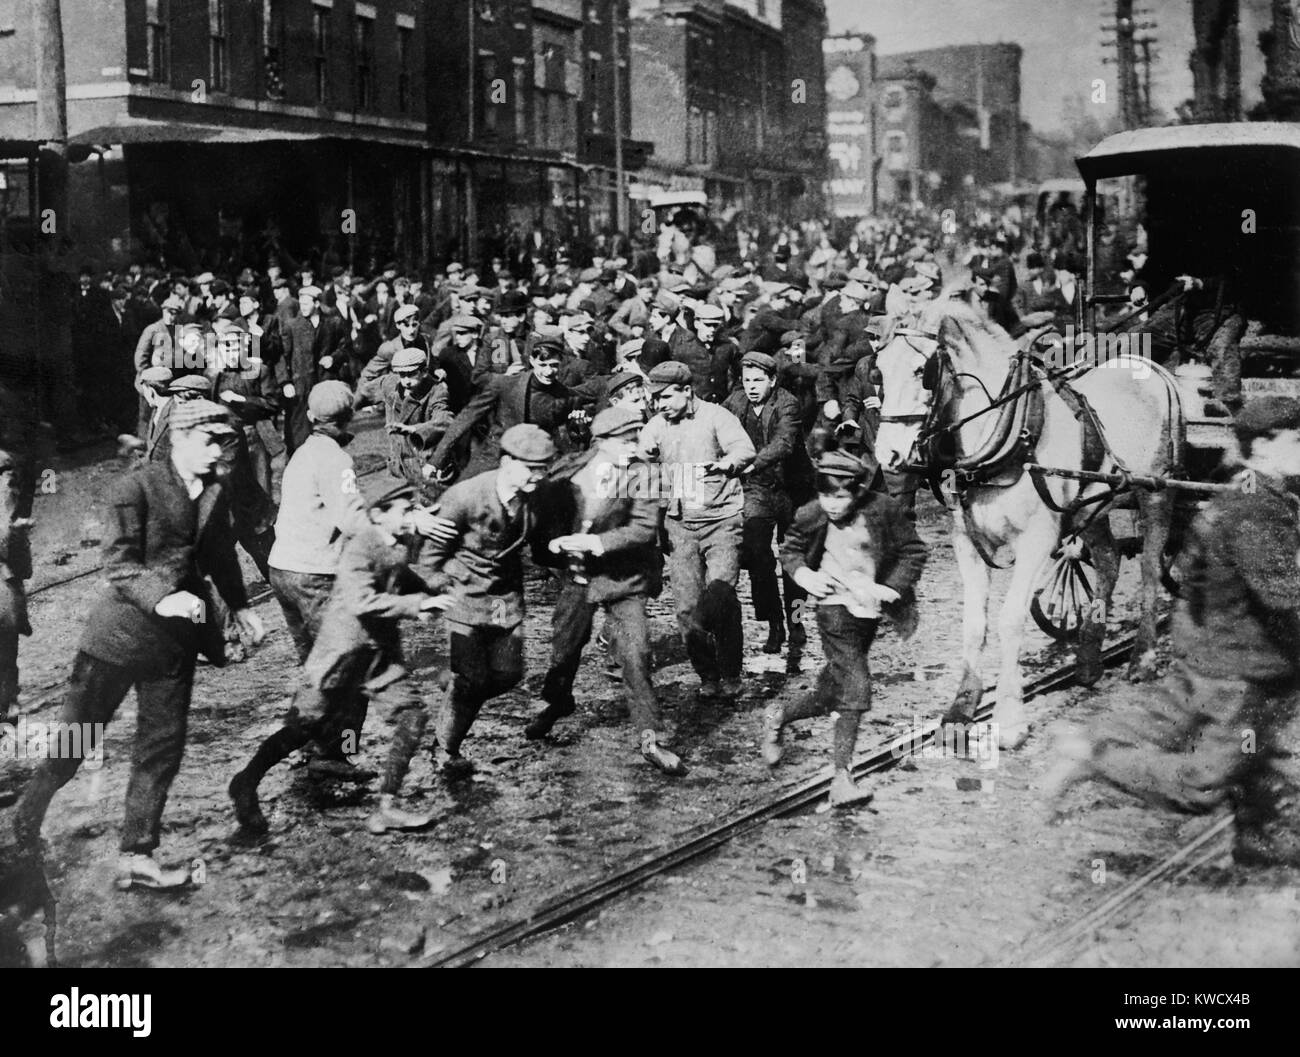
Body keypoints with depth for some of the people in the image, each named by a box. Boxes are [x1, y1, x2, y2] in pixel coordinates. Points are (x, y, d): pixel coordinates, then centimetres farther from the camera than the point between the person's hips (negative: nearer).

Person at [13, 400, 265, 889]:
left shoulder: (215, 494, 6)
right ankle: (22, 825, 27)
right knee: (75, 740, 5)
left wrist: (240, 607, 14)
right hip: (122, 632, -5)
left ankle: (136, 856, 15)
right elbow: (119, 563, -17)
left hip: (176, 640, 5)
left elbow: (220, 557, 20)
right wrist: (161, 599, -31)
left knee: (161, 751, 6)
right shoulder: (137, 486, -12)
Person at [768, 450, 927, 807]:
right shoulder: (811, 516, -9)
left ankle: (779, 714, 36)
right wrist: (803, 574, -10)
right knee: (855, 687, -16)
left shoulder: (884, 510, -10)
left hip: (869, 610, 3)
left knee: (831, 695, 11)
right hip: (836, 607, -3)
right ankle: (842, 775, -7)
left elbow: (914, 551, 0)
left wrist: (892, 587, -11)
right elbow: (789, 550, 10)